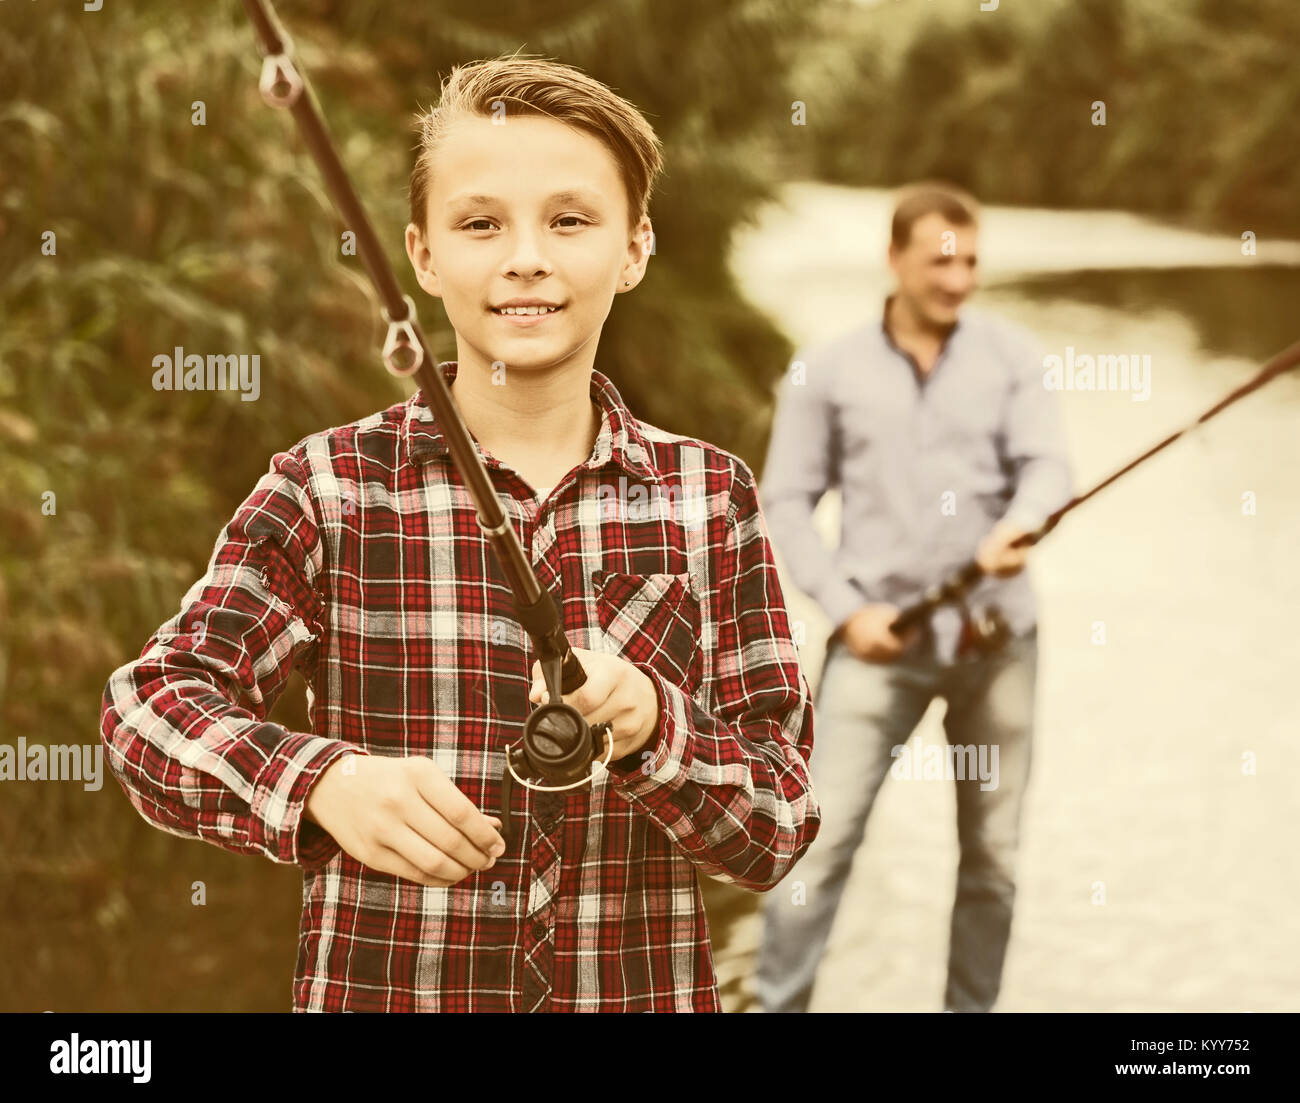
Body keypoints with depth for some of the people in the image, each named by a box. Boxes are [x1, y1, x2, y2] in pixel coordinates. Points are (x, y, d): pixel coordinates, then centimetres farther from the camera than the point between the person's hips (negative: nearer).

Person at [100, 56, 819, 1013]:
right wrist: (324, 781, -31)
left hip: (644, 990, 1)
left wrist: (649, 727, -24)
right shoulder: (328, 489, -7)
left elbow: (779, 833, -4)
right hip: (381, 994, -1)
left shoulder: (710, 498, -3)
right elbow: (150, 701, -13)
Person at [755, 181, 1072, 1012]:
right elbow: (787, 500, 4)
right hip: (884, 637, -1)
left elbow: (1049, 466, -6)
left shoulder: (1011, 355, 4)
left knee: (995, 853, 8)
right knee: (823, 836, -9)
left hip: (998, 634, 2)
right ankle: (778, 1002, -1)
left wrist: (1018, 524, -29)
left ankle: (974, 1007, 21)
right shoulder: (828, 372, 3)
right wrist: (844, 607, -8)